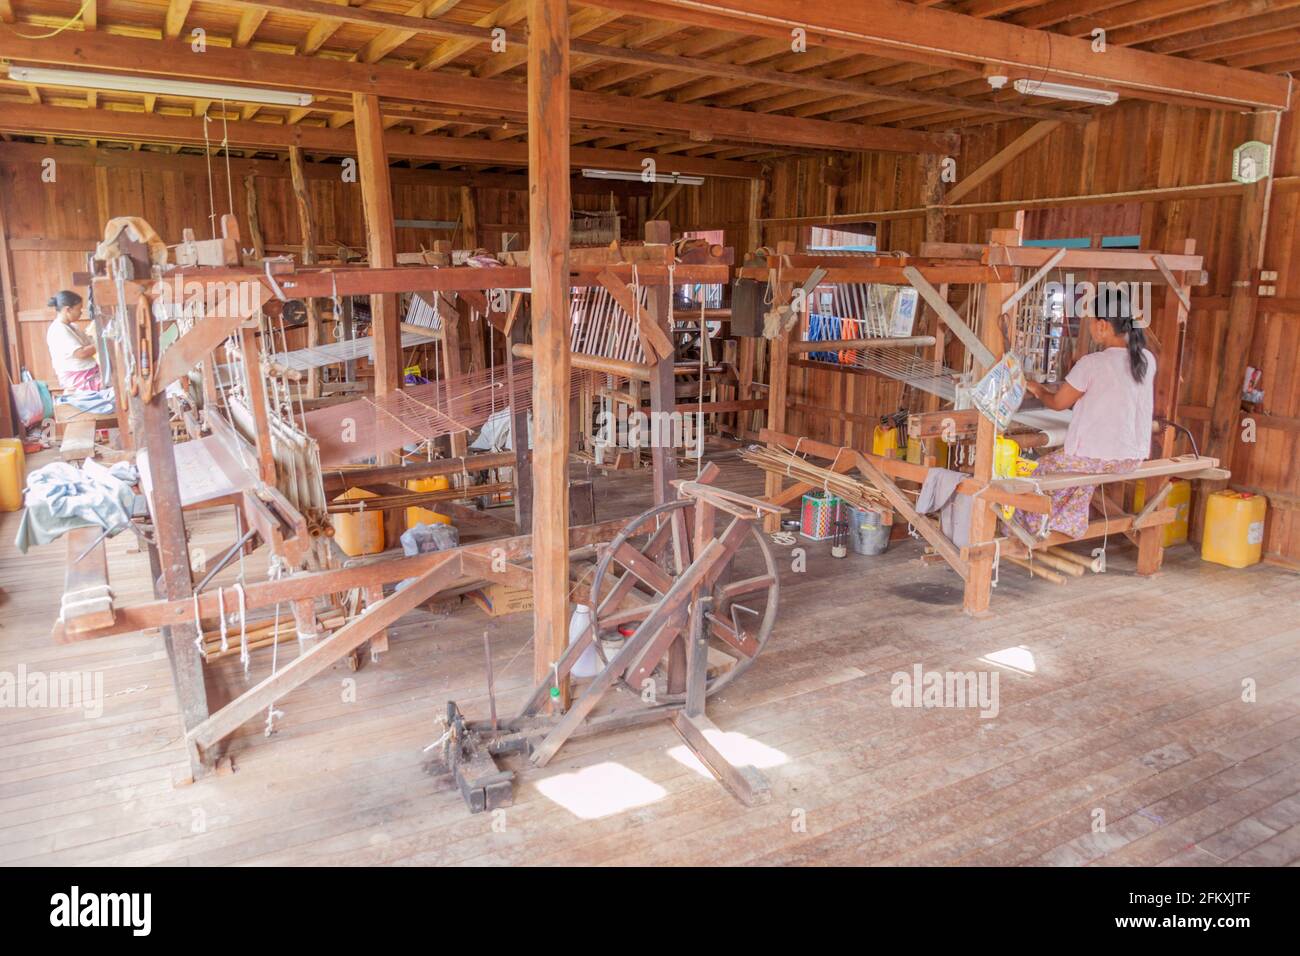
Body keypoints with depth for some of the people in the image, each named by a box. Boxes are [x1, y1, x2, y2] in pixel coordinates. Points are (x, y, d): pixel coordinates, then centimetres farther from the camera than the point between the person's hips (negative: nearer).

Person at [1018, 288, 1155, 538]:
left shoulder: (1091, 363, -16)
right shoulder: (1147, 359, 1)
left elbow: (1058, 403, -3)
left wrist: (1038, 390, 17)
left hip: (1099, 457, -6)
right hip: (1134, 458, 6)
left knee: (1045, 466, 21)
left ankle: (1032, 526, 37)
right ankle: (1070, 525, 39)